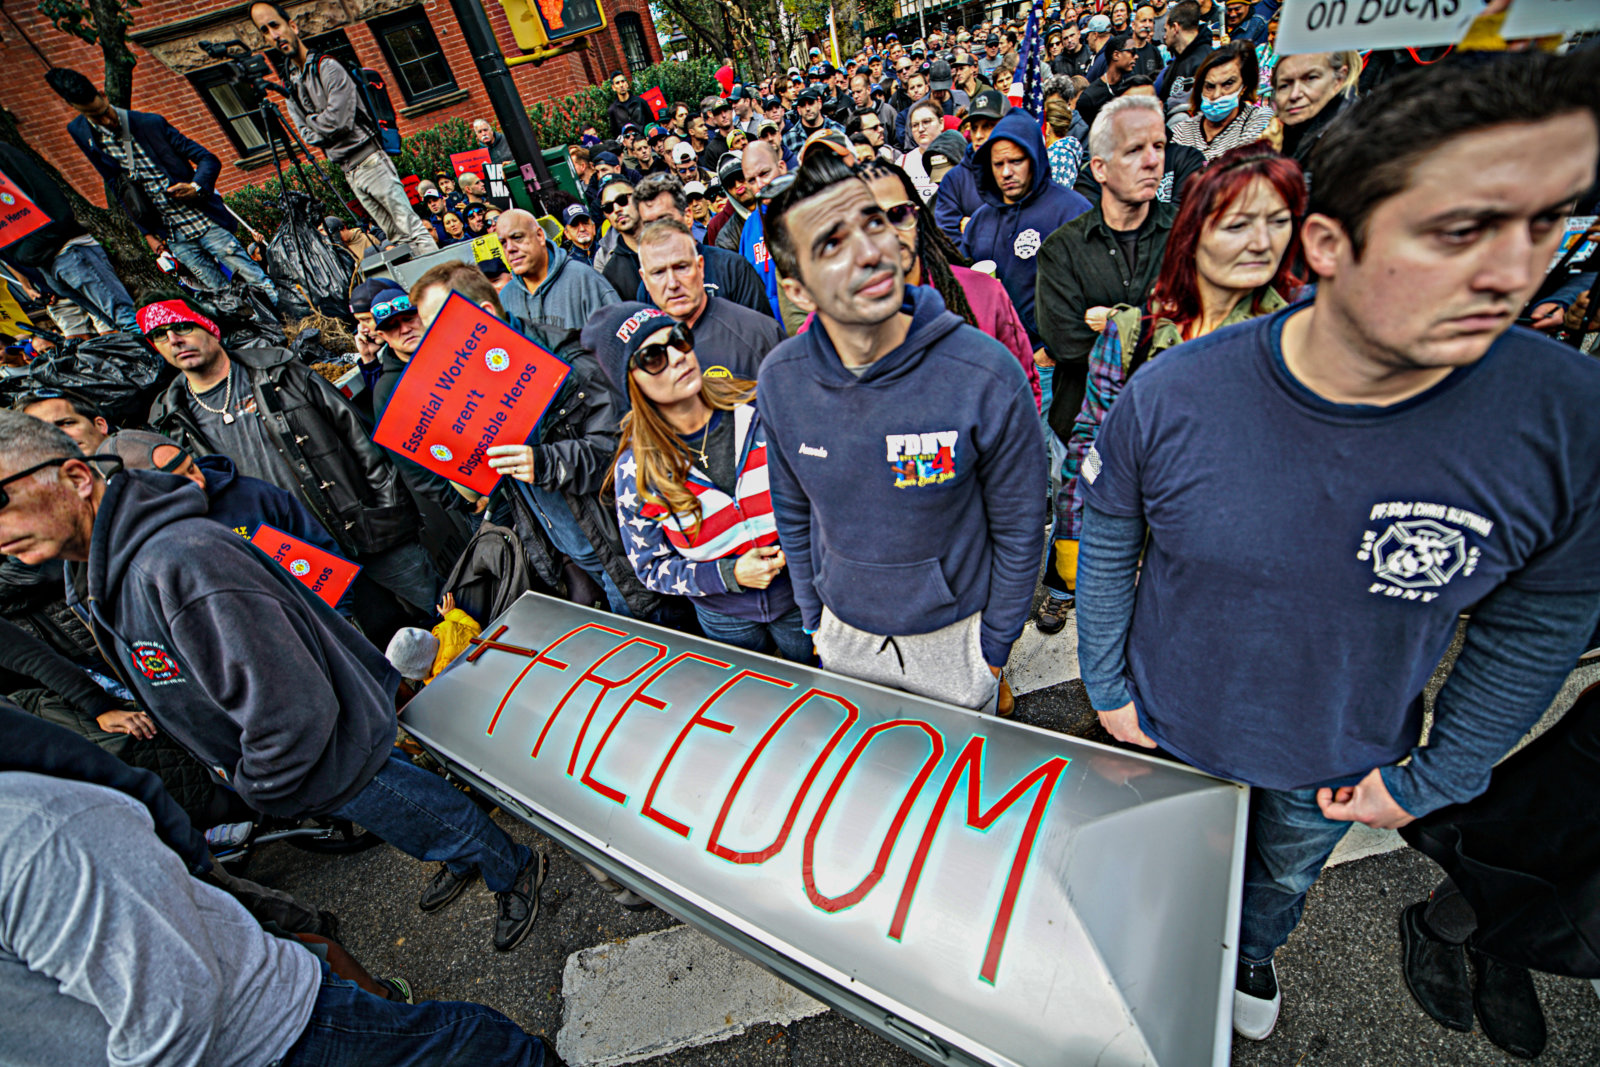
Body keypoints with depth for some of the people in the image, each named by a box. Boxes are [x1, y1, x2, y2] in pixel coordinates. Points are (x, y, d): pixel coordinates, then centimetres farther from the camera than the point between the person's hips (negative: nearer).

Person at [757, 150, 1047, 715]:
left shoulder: (987, 375, -25)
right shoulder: (780, 378, -15)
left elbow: (1017, 528, -13)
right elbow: (793, 510, 0)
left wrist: (994, 650, -5)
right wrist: (814, 618, 7)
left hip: (954, 631, -2)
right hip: (843, 631, 3)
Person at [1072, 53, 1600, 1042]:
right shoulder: (1170, 396, -27)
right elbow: (1109, 542, -12)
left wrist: (1431, 781, -2)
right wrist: (1108, 689, -5)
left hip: (1342, 770, 2)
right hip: (1165, 733, -1)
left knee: (1283, 876, 33)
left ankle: (1252, 949, 68)